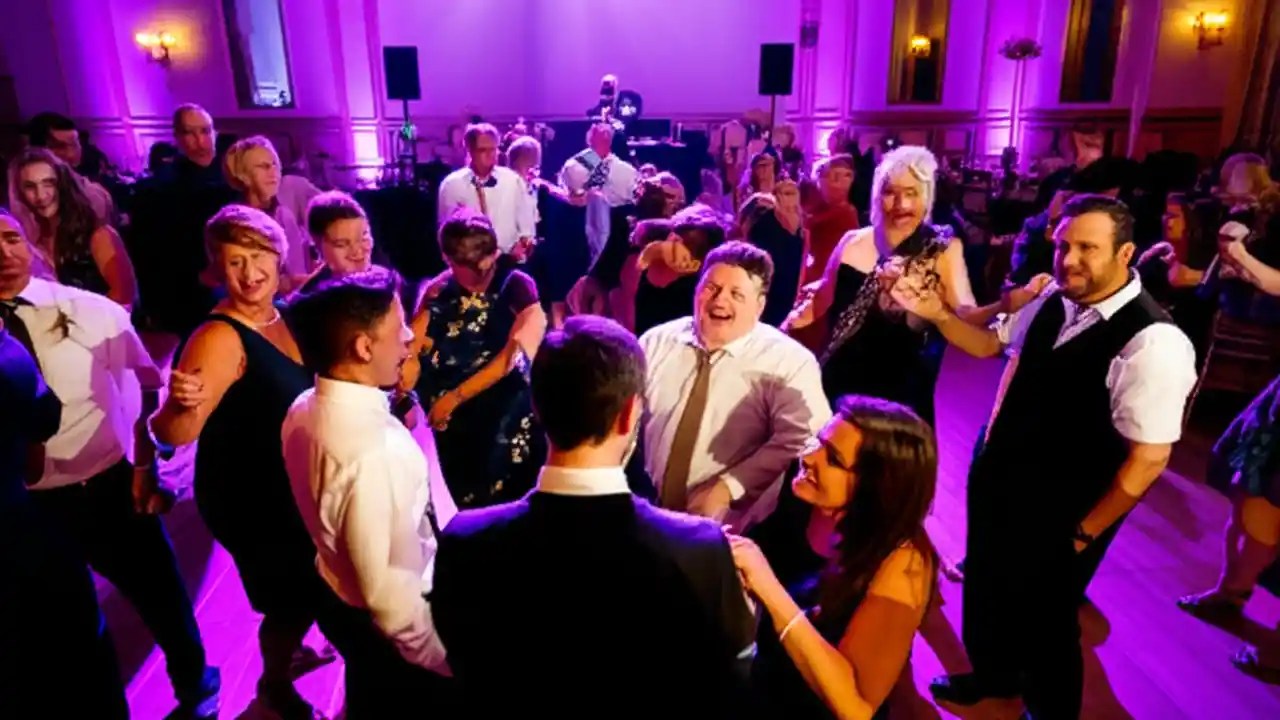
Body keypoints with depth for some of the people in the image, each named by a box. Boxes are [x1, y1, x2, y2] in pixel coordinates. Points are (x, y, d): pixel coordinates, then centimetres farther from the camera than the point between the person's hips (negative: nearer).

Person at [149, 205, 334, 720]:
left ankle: (290, 652, 54)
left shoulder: (284, 315, -4)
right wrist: (180, 404, -55)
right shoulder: (221, 337, -26)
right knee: (291, 596, 8)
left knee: (311, 585, 26)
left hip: (294, 484, 8)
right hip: (248, 496, -7)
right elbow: (175, 436, -33)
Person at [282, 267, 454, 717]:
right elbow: (389, 592, -31)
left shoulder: (305, 411, -8)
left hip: (339, 598, 8)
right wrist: (446, 662, -18)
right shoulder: (377, 450, -37)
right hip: (382, 625, -7)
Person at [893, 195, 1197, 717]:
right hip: (997, 488, 7)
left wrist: (1083, 534, -13)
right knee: (985, 593, 26)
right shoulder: (1053, 302, -4)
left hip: (1056, 520, -7)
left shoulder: (1153, 343, -26)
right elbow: (991, 344, 12)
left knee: (1043, 622, 15)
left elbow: (1148, 459, -23)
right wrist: (937, 313, -6)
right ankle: (993, 675, 56)